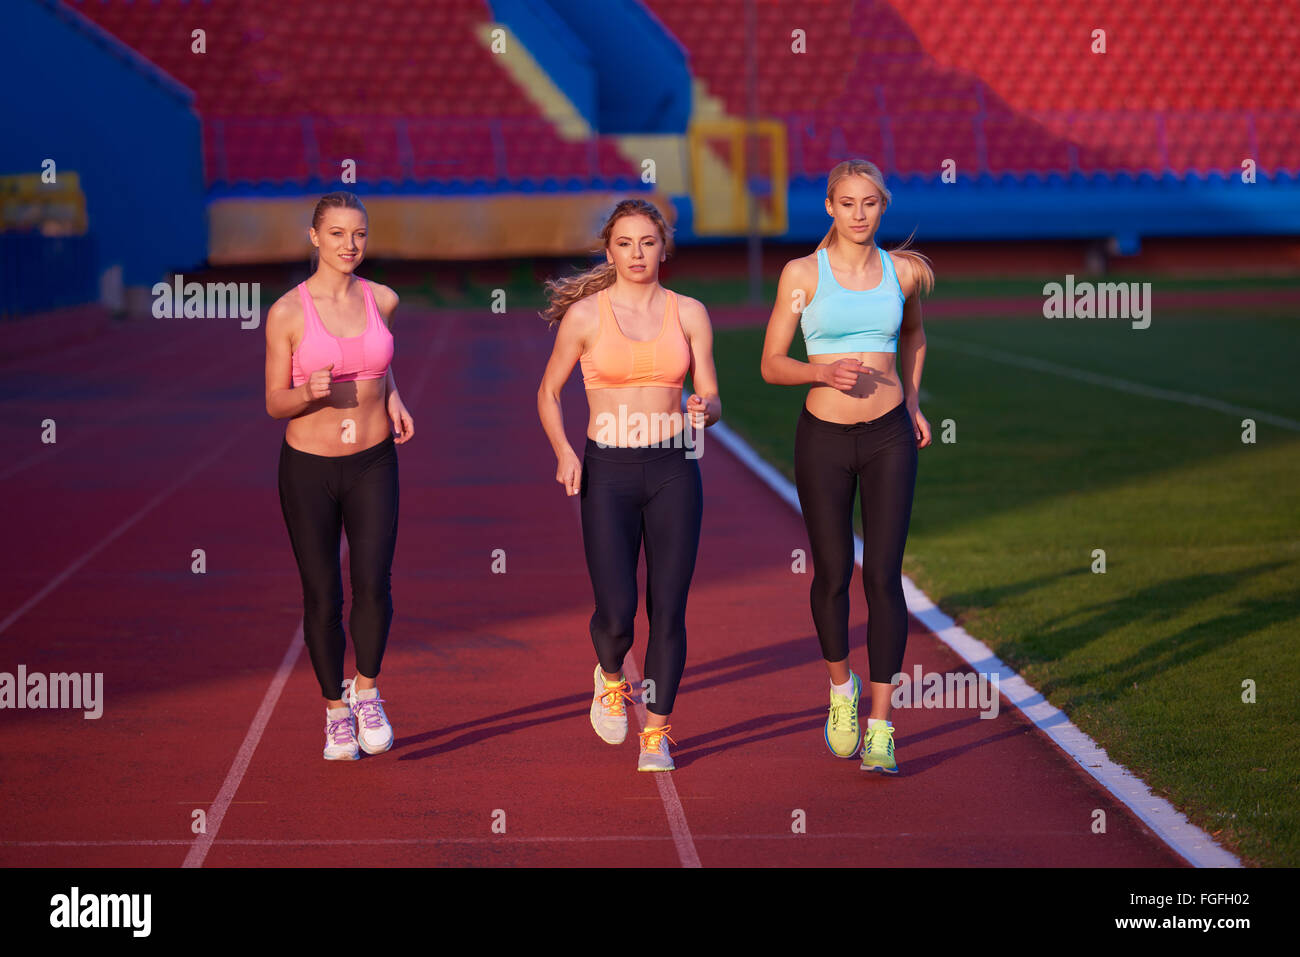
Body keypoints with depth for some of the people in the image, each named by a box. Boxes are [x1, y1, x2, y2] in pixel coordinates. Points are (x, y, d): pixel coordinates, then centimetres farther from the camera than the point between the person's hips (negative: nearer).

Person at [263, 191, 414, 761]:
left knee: (373, 584, -14)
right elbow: (275, 404, -2)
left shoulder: (383, 301, 2)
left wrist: (393, 399, 4)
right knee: (322, 597, 4)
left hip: (373, 464, 2)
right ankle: (336, 713, 23)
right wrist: (310, 392, -23)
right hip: (309, 467, -2)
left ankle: (366, 692, 10)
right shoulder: (287, 312, -8)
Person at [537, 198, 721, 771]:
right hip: (607, 472, -2)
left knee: (668, 610, 0)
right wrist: (563, 452, -6)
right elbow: (549, 391, 10)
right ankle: (610, 677, 25)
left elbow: (712, 400, 8)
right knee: (616, 611, -10)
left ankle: (656, 734, 14)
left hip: (673, 470, 2)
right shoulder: (585, 315, 1)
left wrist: (704, 410, -16)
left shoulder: (689, 314, 5)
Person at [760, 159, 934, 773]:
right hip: (824, 439, -1)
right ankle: (841, 689, 34)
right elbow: (772, 366, -1)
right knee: (833, 575, 6)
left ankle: (879, 728, -5)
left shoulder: (904, 272, 3)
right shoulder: (802, 274, -3)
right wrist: (822, 370, -19)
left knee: (884, 577, -7)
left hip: (889, 437, 1)